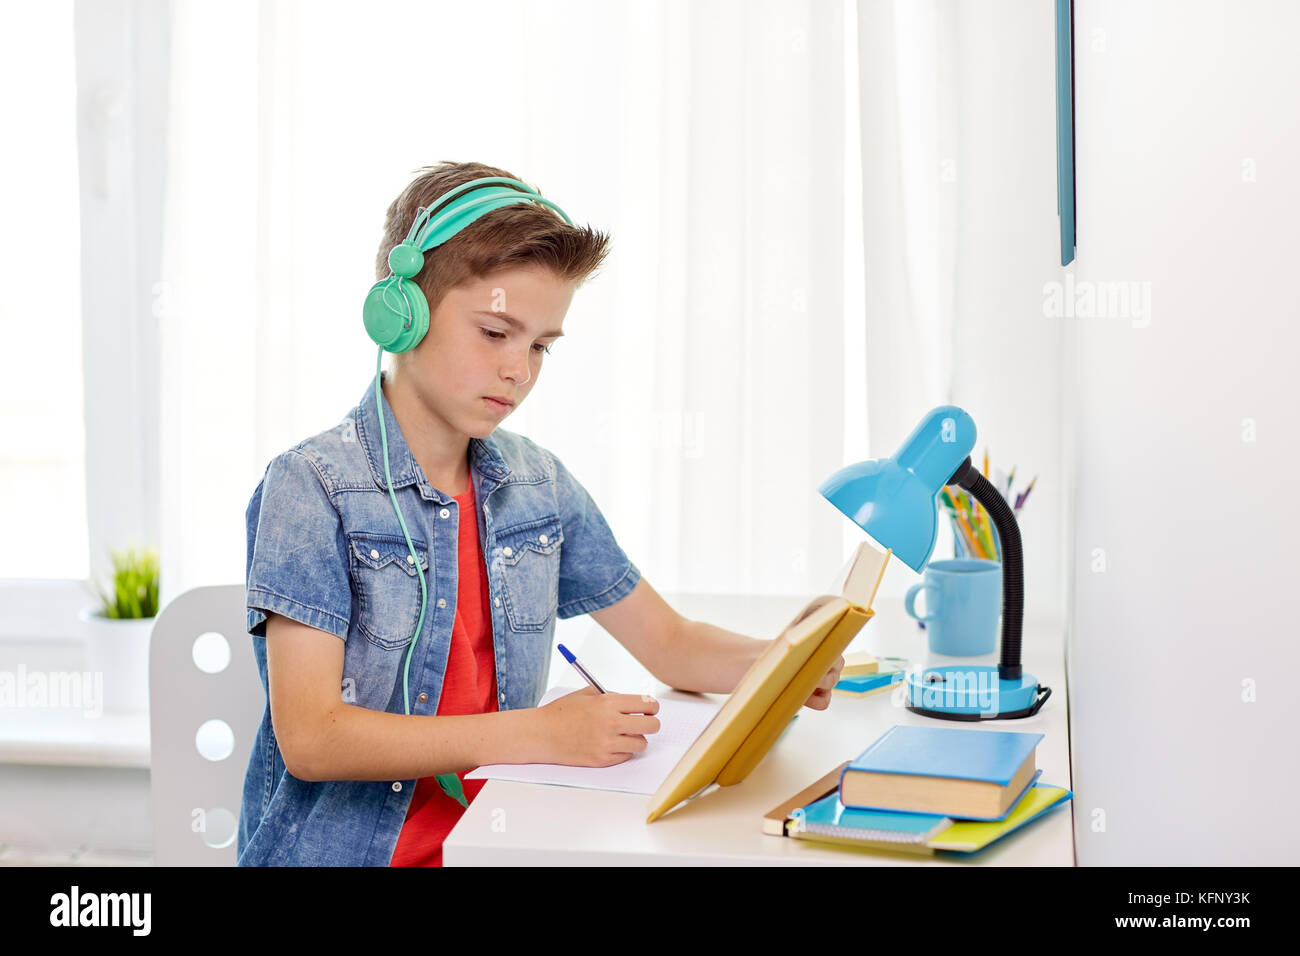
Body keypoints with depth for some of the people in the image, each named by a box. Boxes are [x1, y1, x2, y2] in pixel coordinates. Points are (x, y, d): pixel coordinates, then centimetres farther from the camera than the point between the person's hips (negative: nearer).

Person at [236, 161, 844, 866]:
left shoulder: (540, 485, 7)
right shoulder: (313, 488, -10)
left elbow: (669, 643, 15)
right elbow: (309, 739, -17)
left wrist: (779, 662, -7)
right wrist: (539, 734, -23)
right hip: (344, 850, -4)